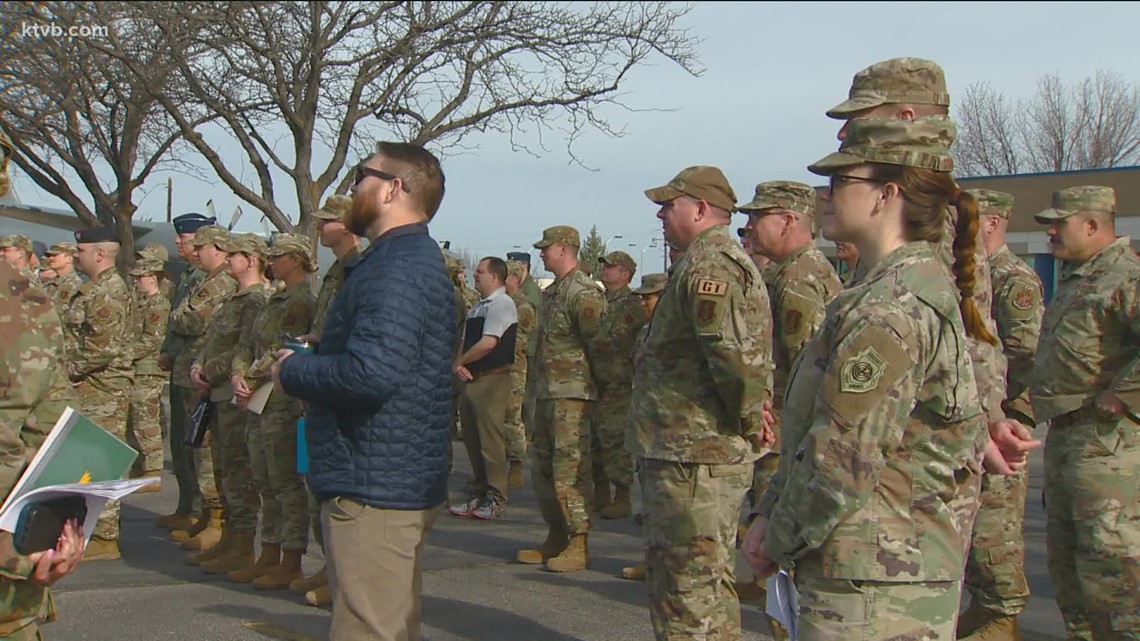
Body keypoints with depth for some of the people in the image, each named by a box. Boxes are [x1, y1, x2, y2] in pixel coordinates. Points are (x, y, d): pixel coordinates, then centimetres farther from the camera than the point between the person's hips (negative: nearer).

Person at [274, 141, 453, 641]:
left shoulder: (398, 266, -17)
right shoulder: (413, 257, 18)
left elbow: (371, 372, -30)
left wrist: (291, 370, -13)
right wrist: (304, 366, 8)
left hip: (374, 488, -11)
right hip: (405, 482, 11)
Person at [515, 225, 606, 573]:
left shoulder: (584, 293, -14)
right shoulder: (551, 292, 17)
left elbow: (599, 345, -15)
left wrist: (596, 386, -9)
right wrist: (539, 386, 18)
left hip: (572, 395, -10)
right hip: (546, 393, 10)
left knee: (570, 472, -7)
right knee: (543, 472, 14)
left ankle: (579, 545, 1)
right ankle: (556, 538, 23)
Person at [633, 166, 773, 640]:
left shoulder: (707, 265, -16)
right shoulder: (730, 260, 20)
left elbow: (736, 354, -27)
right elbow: (752, 352, 22)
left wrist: (750, 421, -15)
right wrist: (751, 417, 13)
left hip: (692, 455, -11)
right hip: (696, 449, 11)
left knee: (689, 589, -4)